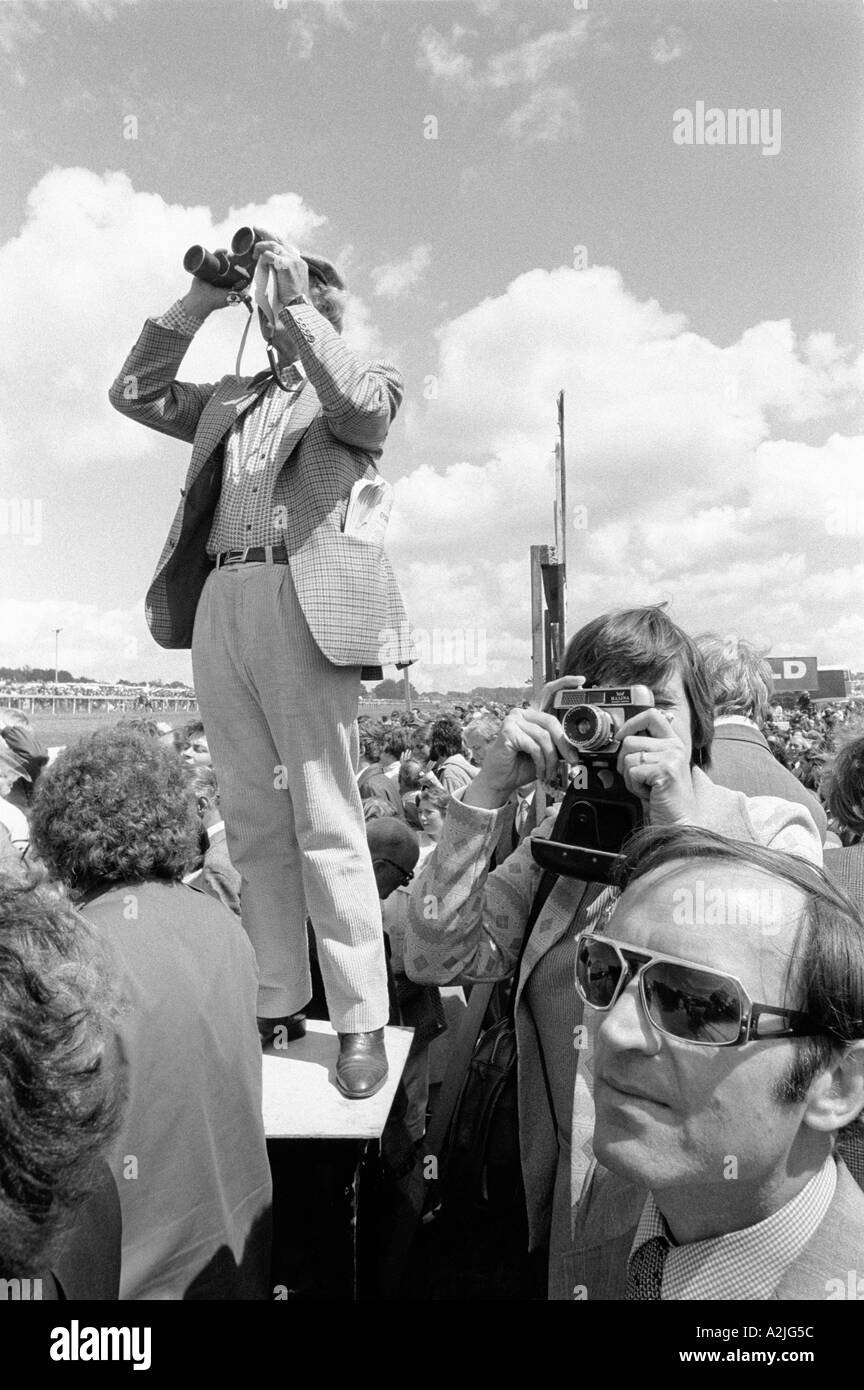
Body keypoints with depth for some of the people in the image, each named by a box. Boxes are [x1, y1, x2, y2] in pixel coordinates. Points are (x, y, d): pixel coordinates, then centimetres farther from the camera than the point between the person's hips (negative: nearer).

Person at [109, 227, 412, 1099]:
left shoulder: (369, 384, 12)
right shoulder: (229, 399, 26)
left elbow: (358, 405, -11)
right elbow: (134, 393, 23)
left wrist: (296, 299, -4)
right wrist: (198, 302, 17)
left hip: (302, 601, -5)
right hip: (218, 602, 6)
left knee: (325, 824, -8)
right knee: (251, 824, 6)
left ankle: (361, 1023, 0)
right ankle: (275, 1004, 15)